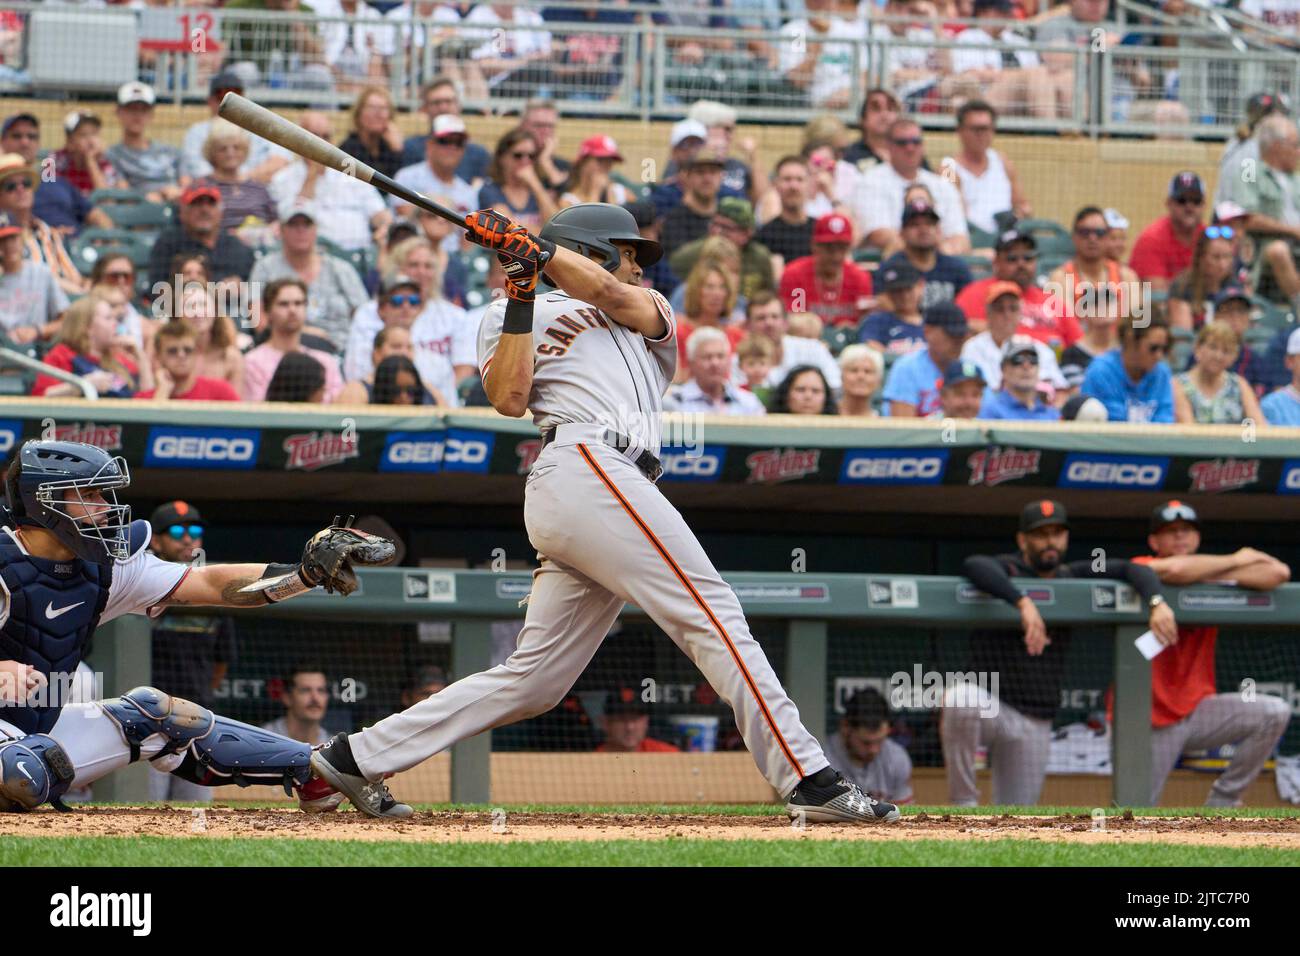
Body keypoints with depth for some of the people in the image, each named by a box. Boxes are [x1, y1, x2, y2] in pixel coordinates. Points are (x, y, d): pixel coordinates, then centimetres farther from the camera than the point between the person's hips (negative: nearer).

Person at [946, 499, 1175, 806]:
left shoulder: (1073, 576, 9)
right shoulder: (1007, 570, -8)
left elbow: (1132, 570, 3)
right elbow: (974, 565, -31)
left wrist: (1156, 603, -18)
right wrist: (1023, 602, -45)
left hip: (1036, 725, 6)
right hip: (988, 700, -6)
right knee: (961, 700, -40)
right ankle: (963, 803, -26)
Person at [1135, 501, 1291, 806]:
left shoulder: (1210, 573, 6)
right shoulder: (1142, 568, -5)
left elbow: (1278, 573, -9)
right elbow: (1172, 569, -31)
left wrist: (1215, 579, -16)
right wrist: (1235, 561, -15)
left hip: (1196, 710, 4)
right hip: (1148, 720, -4)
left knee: (1274, 712, -16)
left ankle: (1221, 802, -5)